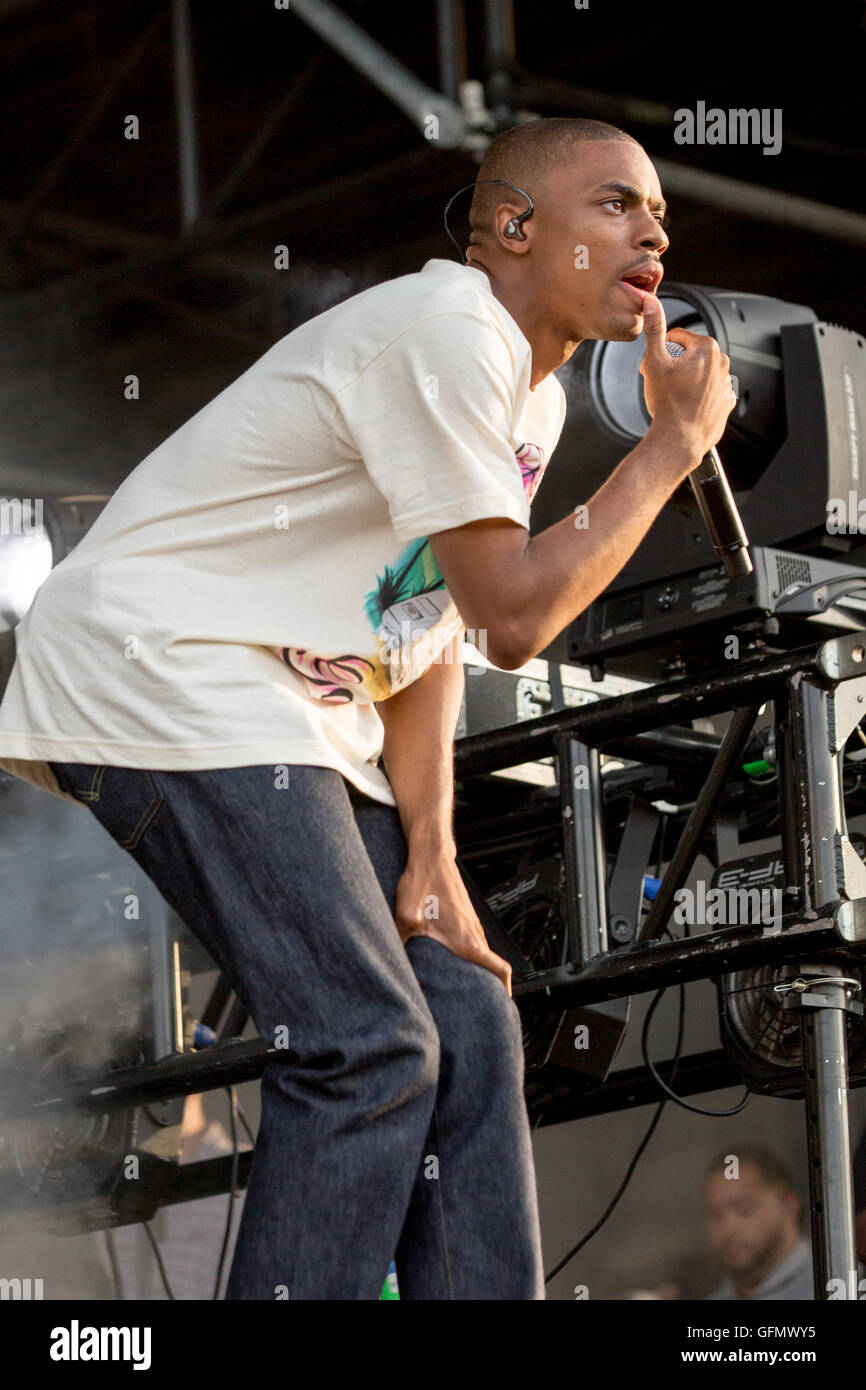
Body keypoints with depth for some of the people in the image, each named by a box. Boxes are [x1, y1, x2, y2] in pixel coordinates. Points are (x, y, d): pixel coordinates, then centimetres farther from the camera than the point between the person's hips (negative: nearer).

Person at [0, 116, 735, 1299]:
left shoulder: (534, 396, 15)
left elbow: (434, 628, 13)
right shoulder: (448, 333, -17)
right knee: (366, 1045, -20)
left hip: (300, 719, 10)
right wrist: (672, 449, -10)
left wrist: (430, 858, 4)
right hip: (161, 670, -10)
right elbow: (511, 617, -19)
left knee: (467, 1024, 3)